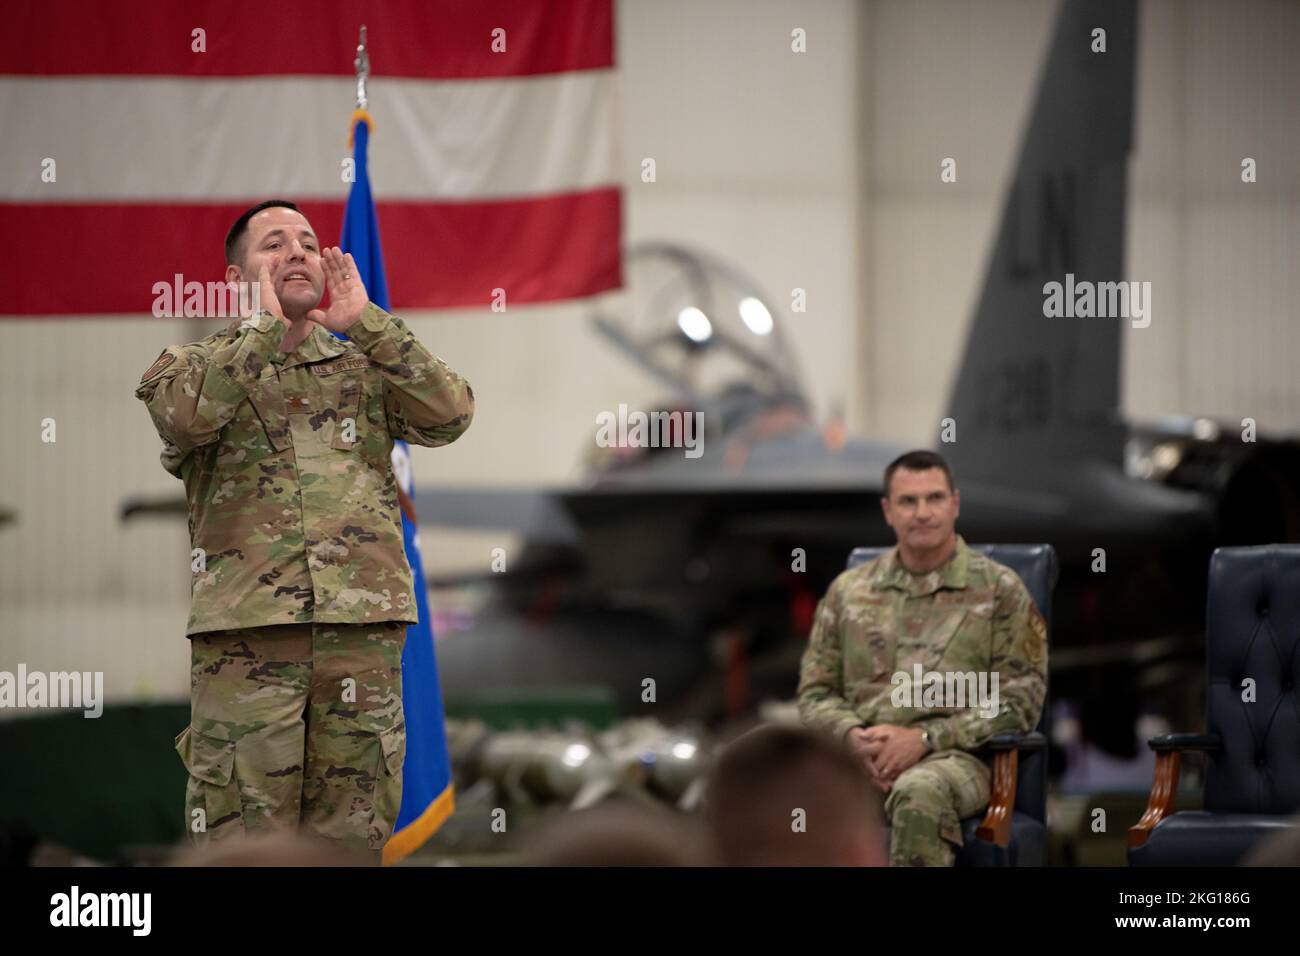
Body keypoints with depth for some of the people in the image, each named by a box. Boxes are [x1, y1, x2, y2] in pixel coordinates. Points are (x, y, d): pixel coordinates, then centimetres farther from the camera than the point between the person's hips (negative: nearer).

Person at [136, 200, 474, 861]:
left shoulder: (365, 369, 19)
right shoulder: (193, 364, 11)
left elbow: (449, 416, 0)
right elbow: (184, 415, -15)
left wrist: (364, 323, -2)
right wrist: (266, 325, -6)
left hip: (363, 633, 3)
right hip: (245, 633, -3)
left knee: (351, 839, 4)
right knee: (241, 840, -6)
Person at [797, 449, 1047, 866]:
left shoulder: (999, 589, 10)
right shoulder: (847, 590, 21)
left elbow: (1019, 700, 3)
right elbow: (815, 691, 20)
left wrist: (924, 739, -9)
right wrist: (854, 736, -5)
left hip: (953, 755, -2)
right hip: (859, 755, 2)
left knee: (919, 793, -41)